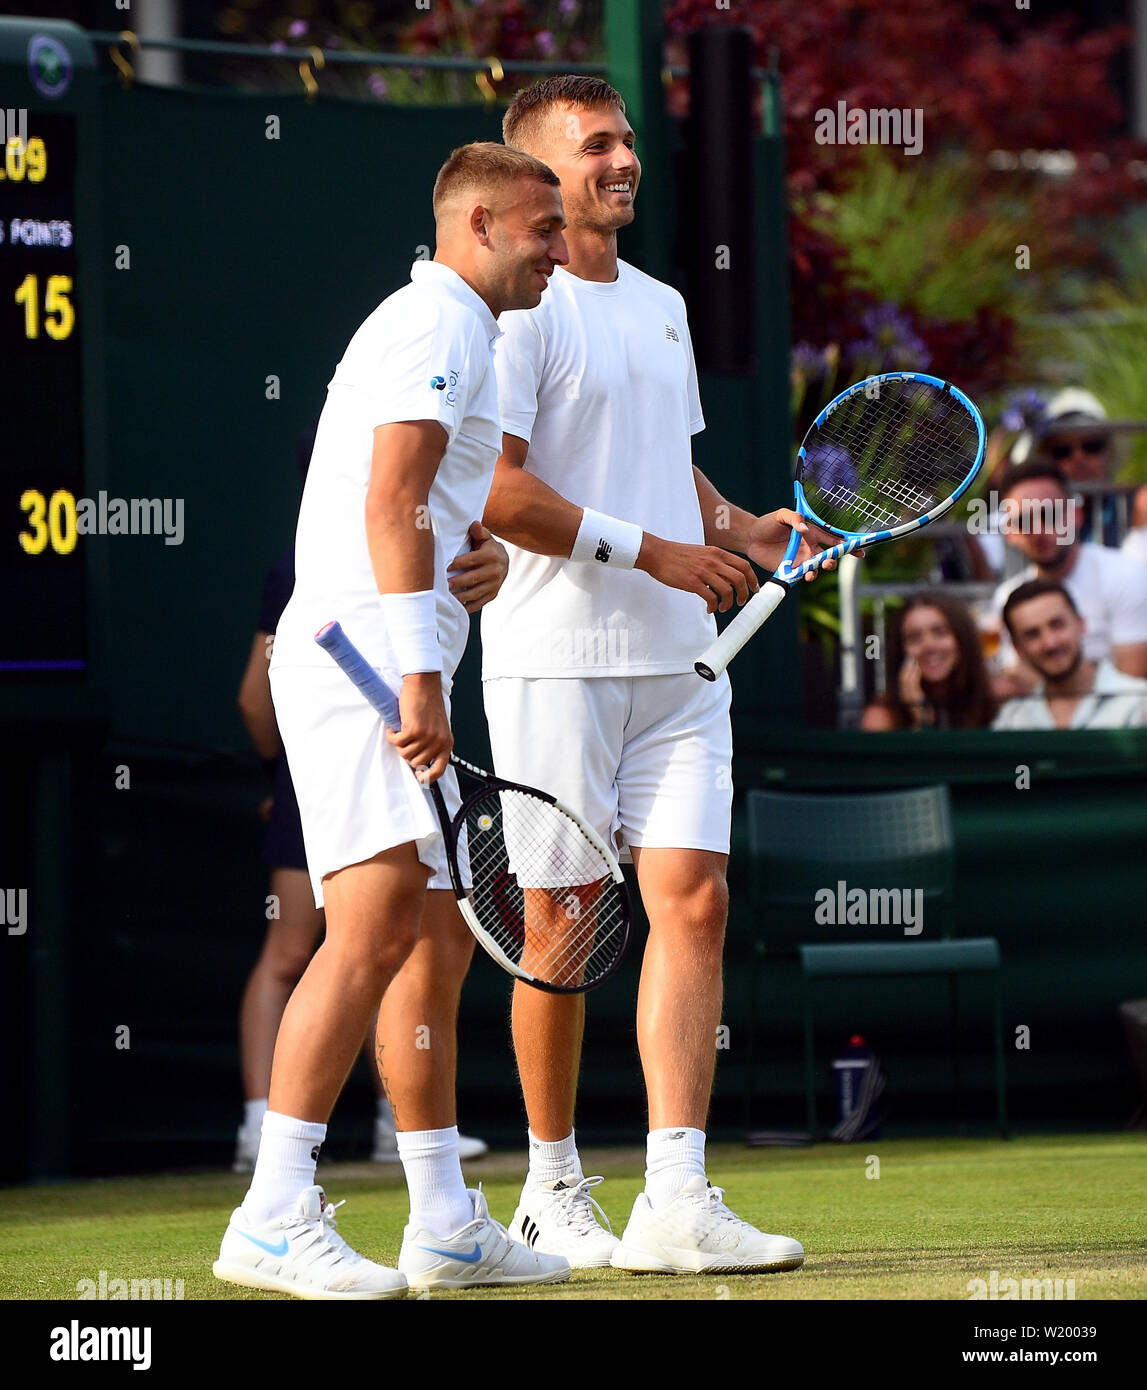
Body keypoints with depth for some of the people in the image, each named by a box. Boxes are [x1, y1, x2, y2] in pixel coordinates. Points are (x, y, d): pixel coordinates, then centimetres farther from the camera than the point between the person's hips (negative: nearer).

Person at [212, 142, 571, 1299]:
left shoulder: (458, 336, 25)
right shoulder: (433, 325, -8)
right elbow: (391, 505, -19)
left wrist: (487, 555, 5)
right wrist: (420, 674, -26)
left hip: (391, 671, 11)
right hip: (361, 654, -11)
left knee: (438, 940, 11)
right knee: (380, 920, -21)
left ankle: (444, 1225, 15)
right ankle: (275, 1216, -26)